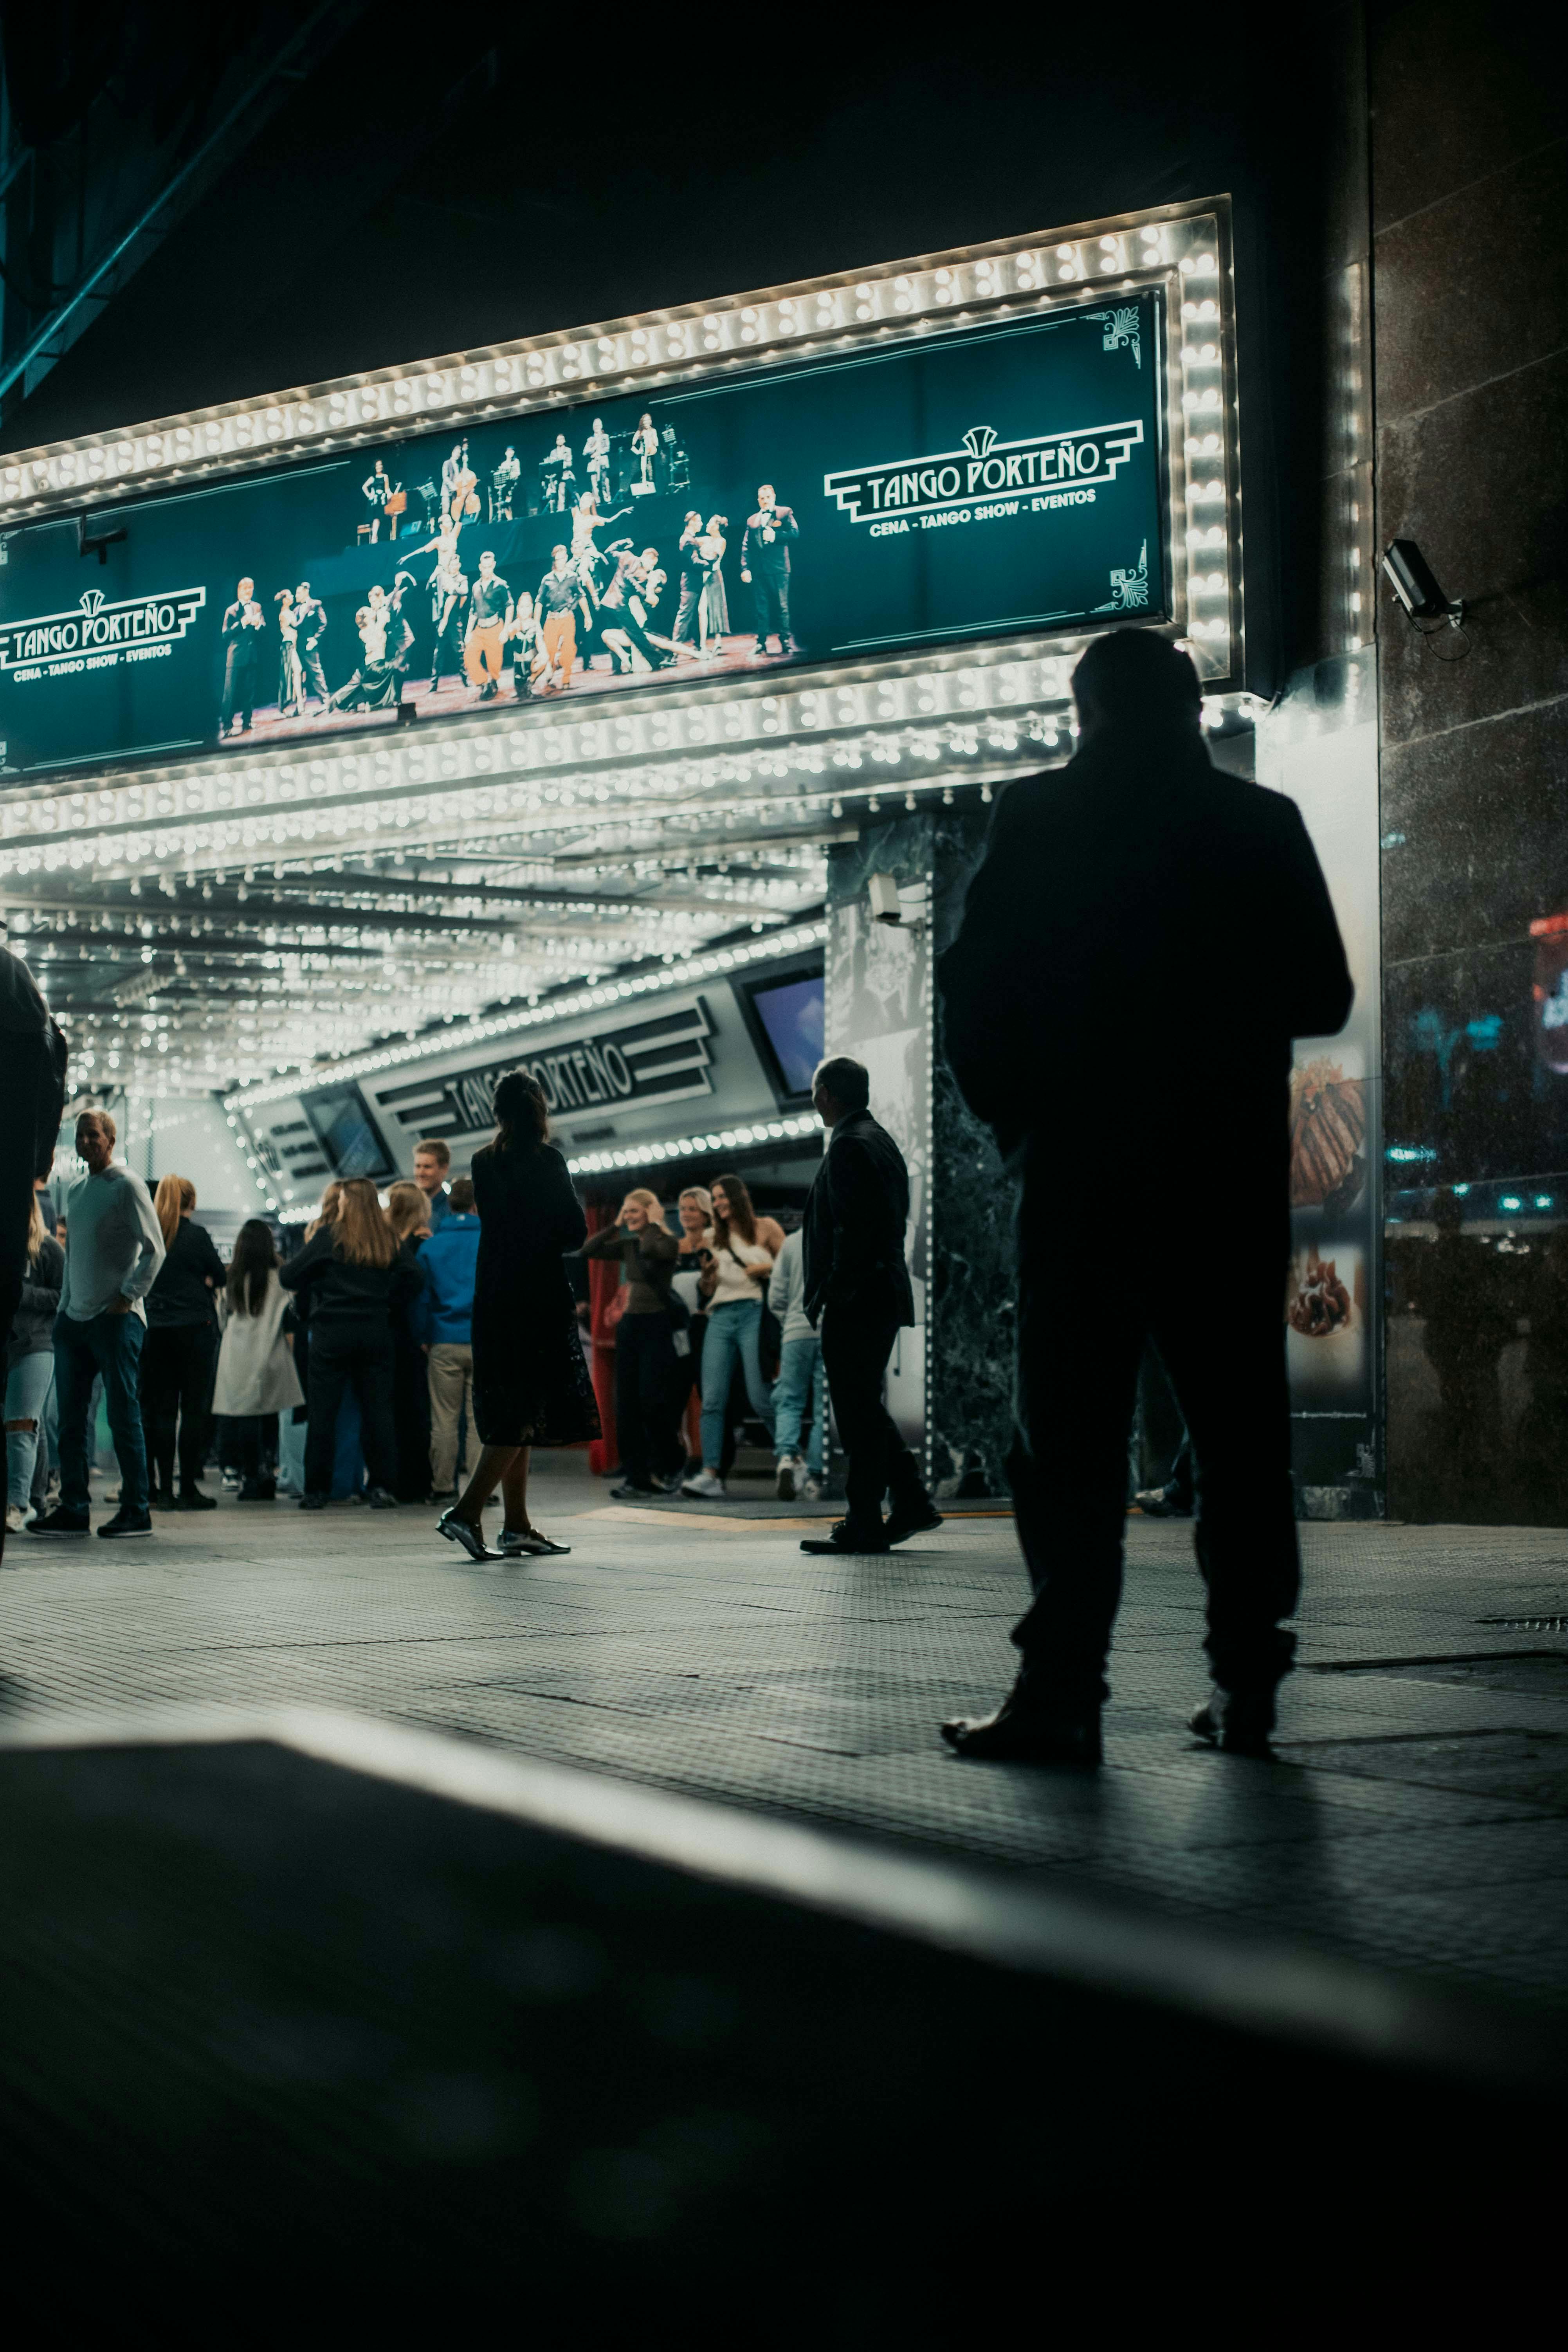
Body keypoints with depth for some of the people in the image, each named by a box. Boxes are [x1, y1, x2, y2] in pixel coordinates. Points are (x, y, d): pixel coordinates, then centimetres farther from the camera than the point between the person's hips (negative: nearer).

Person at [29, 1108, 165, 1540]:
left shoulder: (126, 1187, -5)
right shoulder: (75, 1193, 18)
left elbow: (154, 1249, -9)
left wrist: (127, 1297, -14)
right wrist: (65, 1303, 14)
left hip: (116, 1318, -8)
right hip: (75, 1319, 8)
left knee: (123, 1416, -6)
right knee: (71, 1419, 5)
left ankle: (136, 1511, -2)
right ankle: (73, 1509, 9)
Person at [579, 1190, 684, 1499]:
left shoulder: (667, 1242, -6)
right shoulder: (628, 1245, 12)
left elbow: (651, 1251, -28)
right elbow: (587, 1250, 6)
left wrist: (653, 1225, -12)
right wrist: (616, 1226, 5)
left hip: (656, 1325, -7)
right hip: (629, 1324, 7)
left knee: (652, 1404, -9)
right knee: (627, 1406, 3)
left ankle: (673, 1465, 12)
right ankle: (636, 1476, 5)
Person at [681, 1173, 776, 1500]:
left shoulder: (765, 1229, 9)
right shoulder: (715, 1239, 21)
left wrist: (767, 1269, -11)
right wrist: (708, 1274, -1)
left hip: (754, 1313, -5)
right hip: (720, 1318, 5)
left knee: (761, 1398, -12)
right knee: (712, 1399, -8)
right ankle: (710, 1474, -14)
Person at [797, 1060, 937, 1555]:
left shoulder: (849, 1147, -13)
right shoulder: (881, 1140, 18)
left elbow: (852, 1231, -21)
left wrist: (832, 1296, -19)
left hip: (856, 1304, -10)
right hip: (885, 1296, 10)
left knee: (858, 1412, -6)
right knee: (867, 1407, 16)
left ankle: (864, 1525, -3)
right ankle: (911, 1503, 17)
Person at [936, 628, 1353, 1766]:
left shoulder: (1040, 818, -1)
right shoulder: (1264, 823, 4)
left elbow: (977, 989, -4)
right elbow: (1324, 998, 6)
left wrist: (1010, 1115, 10)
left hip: (1083, 1169, -2)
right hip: (1234, 1172, 2)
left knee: (1072, 1436, -1)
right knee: (1240, 1429, 7)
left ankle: (1063, 1688, -7)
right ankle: (1247, 1682, 6)